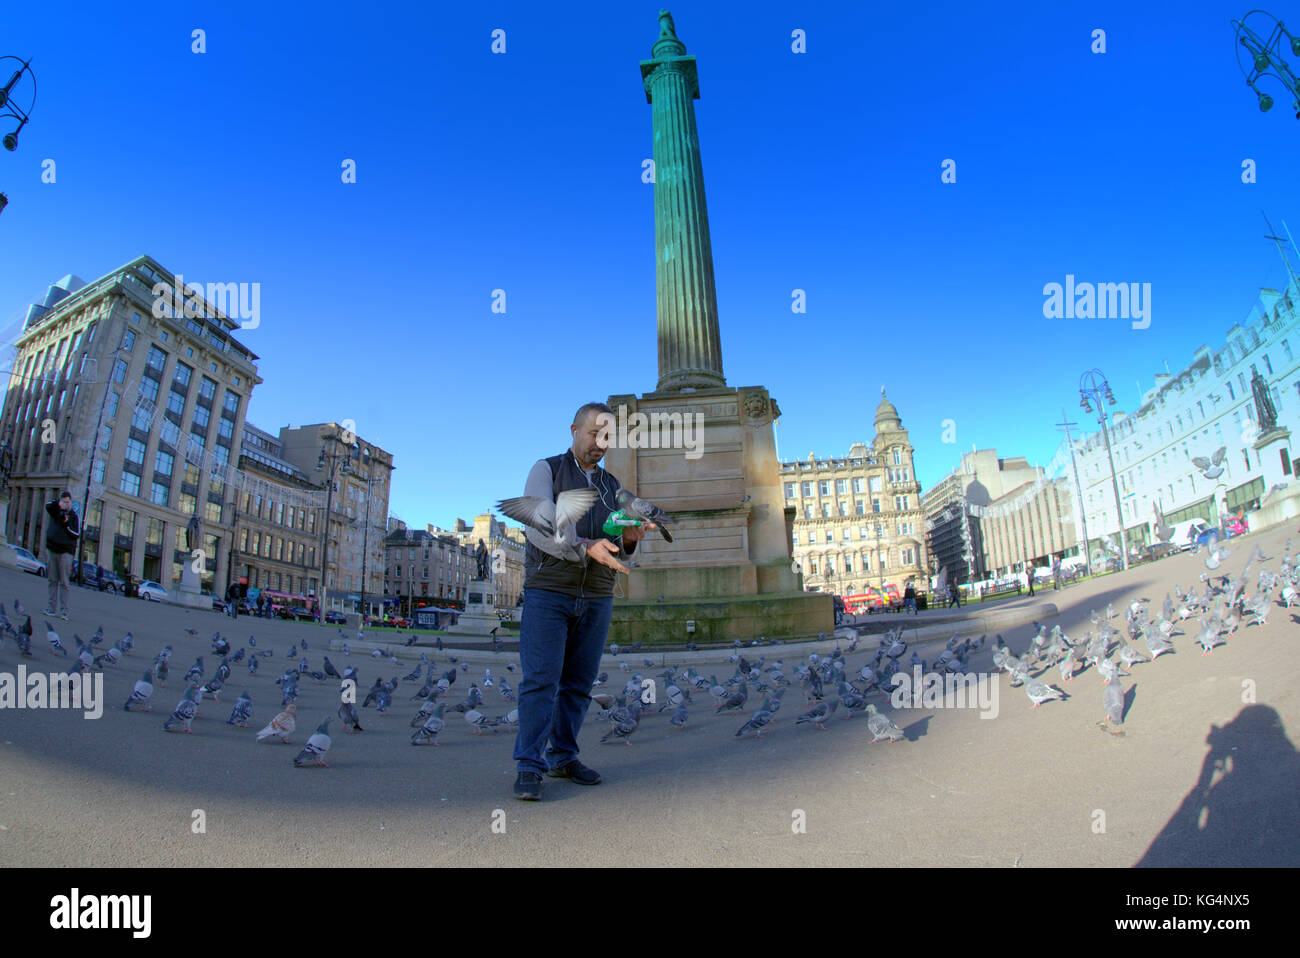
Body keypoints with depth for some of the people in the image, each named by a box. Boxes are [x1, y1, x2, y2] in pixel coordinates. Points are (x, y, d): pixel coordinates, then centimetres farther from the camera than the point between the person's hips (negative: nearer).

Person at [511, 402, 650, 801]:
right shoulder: (546, 470, 3)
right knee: (541, 679, -6)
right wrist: (587, 548, -28)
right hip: (548, 591, -4)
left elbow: (614, 550, 15)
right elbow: (539, 530, -12)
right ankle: (529, 767, 1)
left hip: (596, 598, 5)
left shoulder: (611, 486, 17)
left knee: (579, 682, 6)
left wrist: (628, 540, -10)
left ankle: (563, 757, 17)